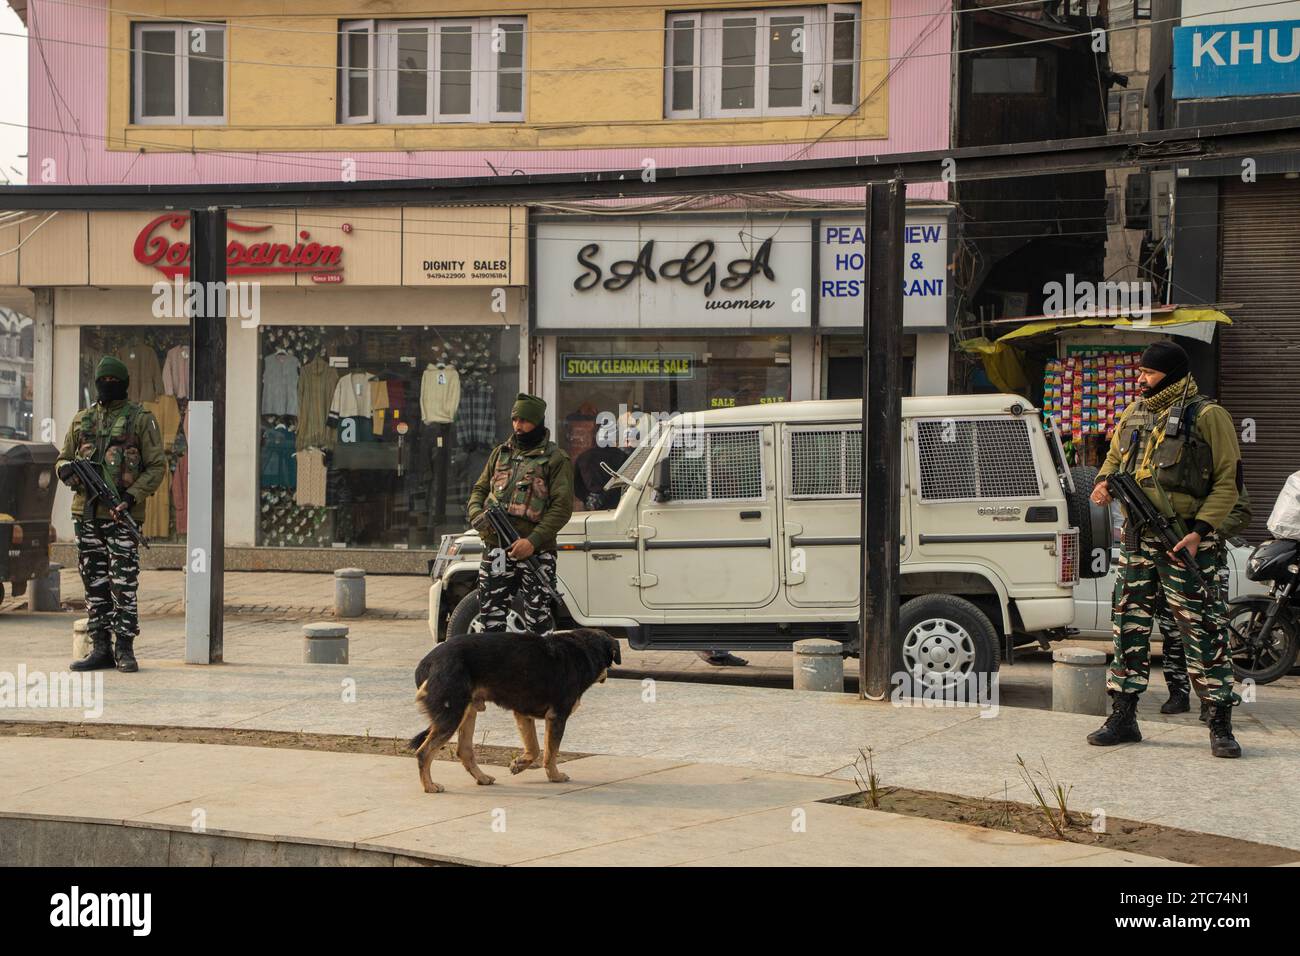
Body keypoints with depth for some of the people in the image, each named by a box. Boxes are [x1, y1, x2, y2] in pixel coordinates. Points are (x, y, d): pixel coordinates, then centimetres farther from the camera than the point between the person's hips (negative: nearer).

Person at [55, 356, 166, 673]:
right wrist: (67, 470, -5)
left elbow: (157, 466, -2)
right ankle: (100, 649, 12)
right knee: (94, 584, 7)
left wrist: (132, 496, -15)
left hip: (122, 515, -5)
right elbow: (63, 458, 20)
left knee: (124, 584, -6)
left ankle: (125, 649, -1)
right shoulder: (82, 420, 14)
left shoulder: (141, 419, 1)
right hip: (86, 513, 5)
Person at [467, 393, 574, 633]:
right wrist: (476, 513, -4)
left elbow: (562, 506, -10)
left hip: (535, 552, -5)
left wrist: (533, 541, -19)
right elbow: (479, 489, 21)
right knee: (491, 615, 8)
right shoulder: (500, 453, 16)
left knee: (538, 618, -5)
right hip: (495, 548, 5)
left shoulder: (555, 459, -2)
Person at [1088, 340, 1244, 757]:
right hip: (1136, 538, 6)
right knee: (1129, 626, 8)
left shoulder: (1207, 417, -5)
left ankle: (1221, 725, -1)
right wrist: (1103, 482, 3)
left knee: (1203, 629, -6)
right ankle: (1123, 719, 16)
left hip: (1185, 541, -6)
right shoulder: (1134, 414, 14)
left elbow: (1229, 483, -7)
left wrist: (1200, 531, -17)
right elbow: (1114, 457, 28)